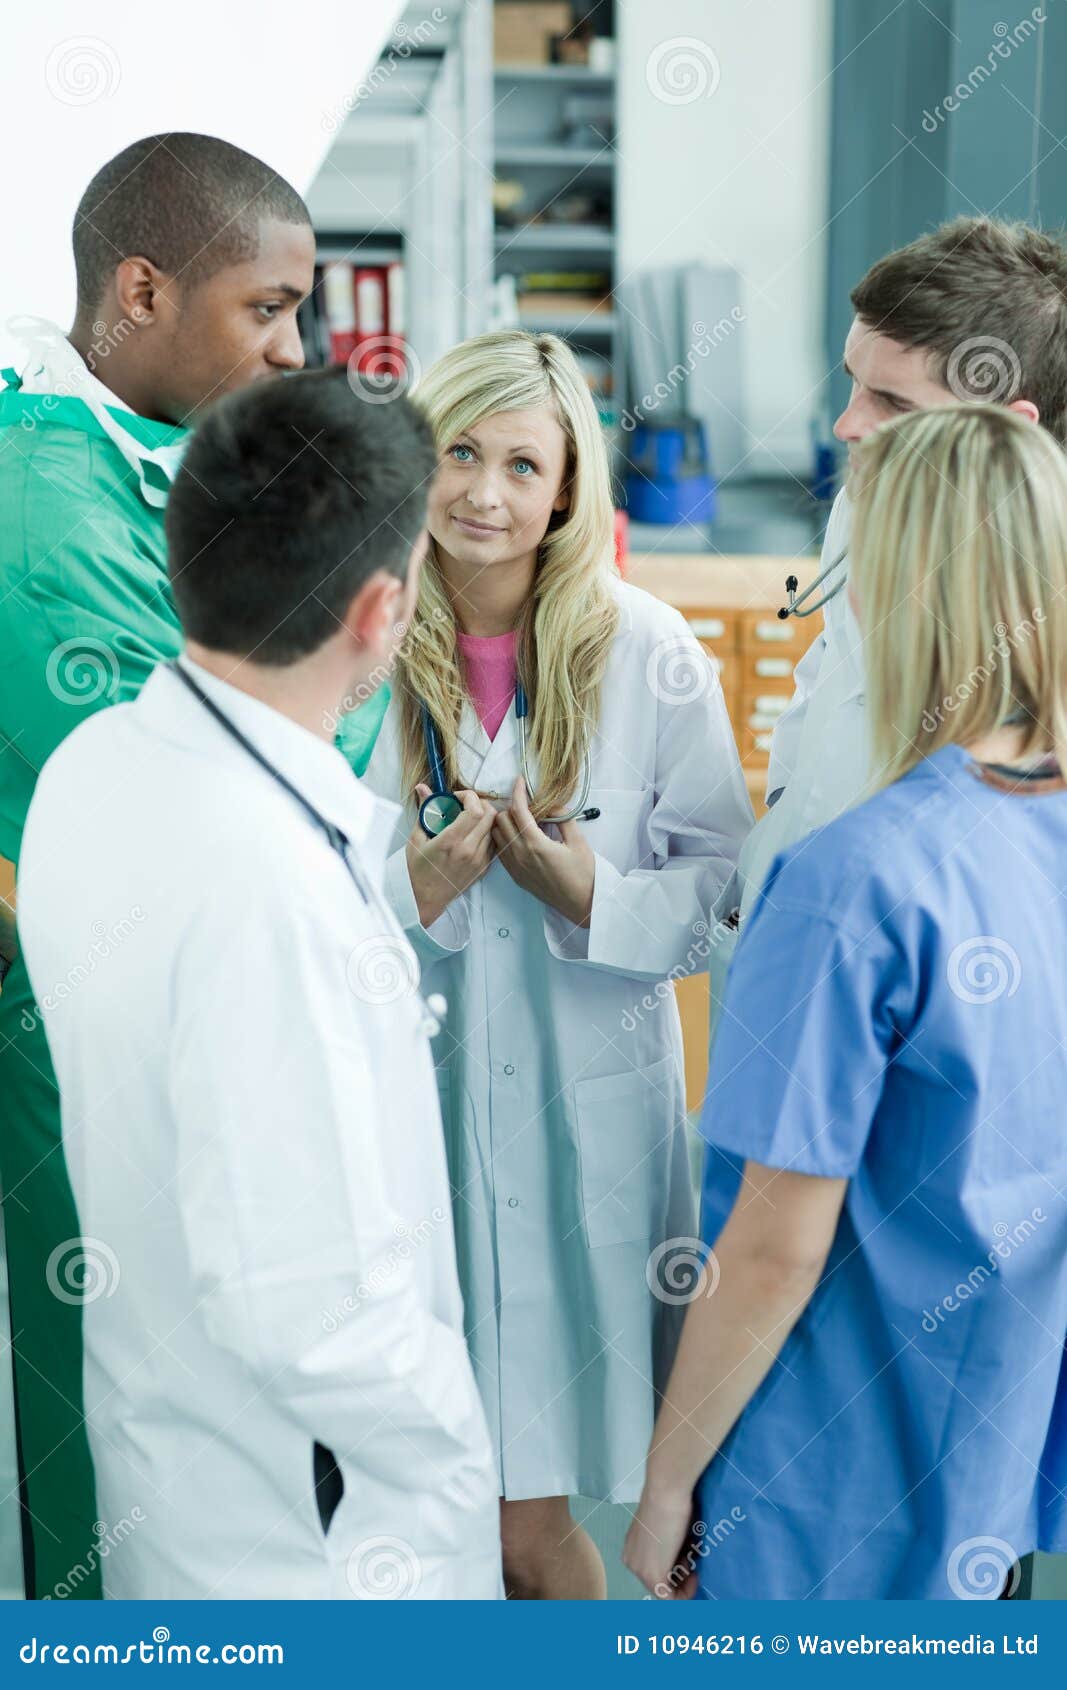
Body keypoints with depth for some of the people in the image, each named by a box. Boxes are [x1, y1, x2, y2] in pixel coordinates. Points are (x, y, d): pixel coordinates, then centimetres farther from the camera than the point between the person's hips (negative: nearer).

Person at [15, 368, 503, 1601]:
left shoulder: (96, 768, -7)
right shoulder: (267, 880, -34)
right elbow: (306, 1300, -31)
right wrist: (450, 1447, -14)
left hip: (163, 1407, 8)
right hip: (305, 1515, -8)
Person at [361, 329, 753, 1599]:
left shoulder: (647, 653, -5)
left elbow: (728, 881, -1)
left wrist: (594, 896, -17)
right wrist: (416, 886, -15)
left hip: (587, 1104, -1)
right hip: (407, 1100, 2)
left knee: (528, 1520, 5)